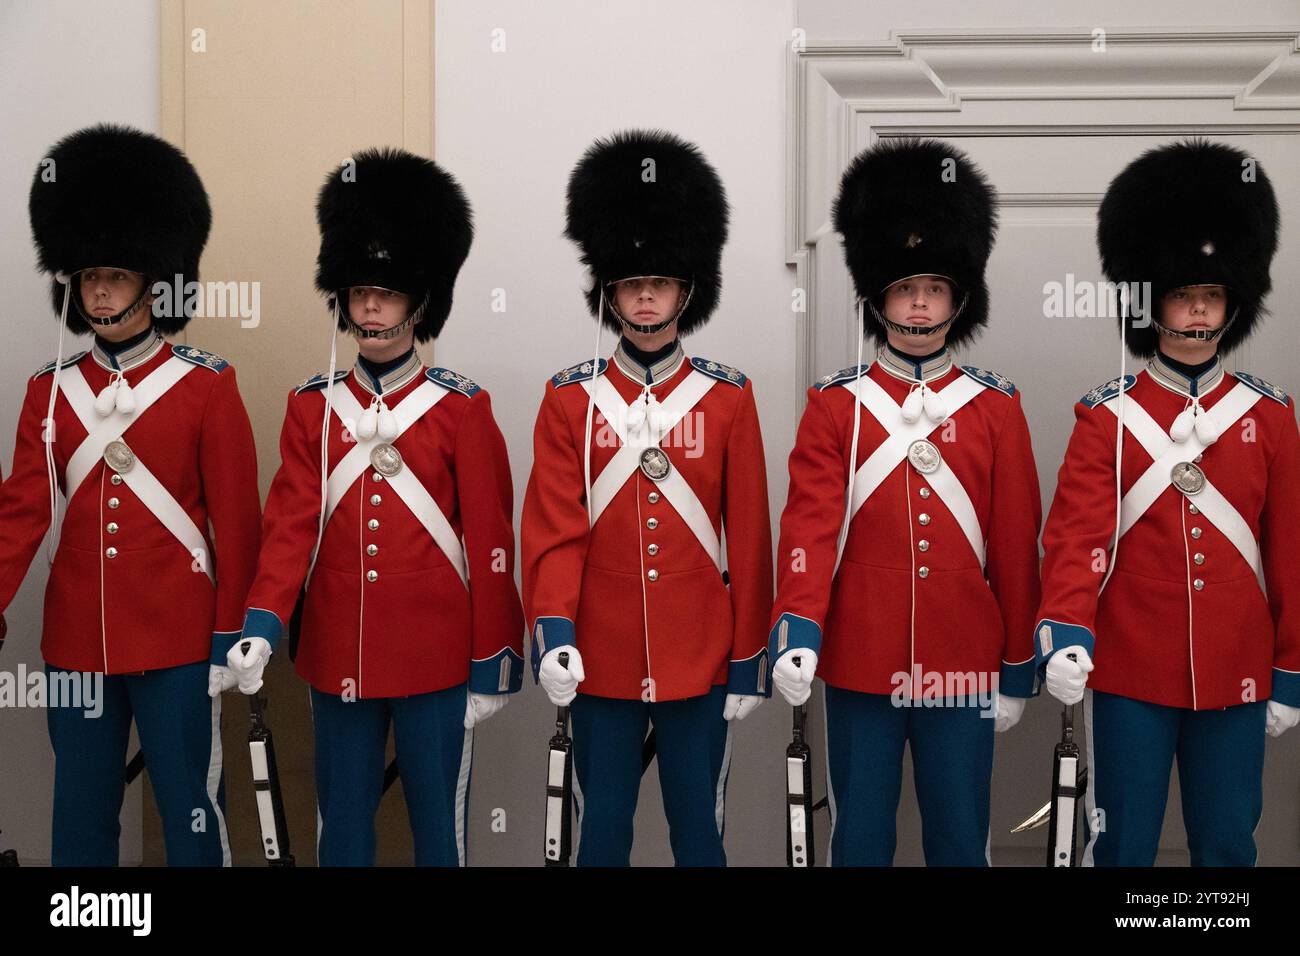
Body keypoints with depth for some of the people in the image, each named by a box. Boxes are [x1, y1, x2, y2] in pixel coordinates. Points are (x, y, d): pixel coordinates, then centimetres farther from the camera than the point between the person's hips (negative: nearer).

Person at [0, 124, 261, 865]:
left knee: (191, 810, 6)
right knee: (81, 819, 13)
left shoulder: (207, 386, -5)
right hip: (76, 640, 4)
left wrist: (233, 636, -7)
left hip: (177, 641, -3)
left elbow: (237, 521, -5)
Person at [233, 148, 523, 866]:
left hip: (436, 659, -2)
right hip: (336, 657, 3)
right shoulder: (312, 408, 4)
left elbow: (490, 543, -4)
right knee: (342, 828, 14)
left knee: (438, 825, 9)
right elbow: (291, 524, -1)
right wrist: (261, 626, -16)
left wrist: (494, 668, -5)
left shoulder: (462, 410, -4)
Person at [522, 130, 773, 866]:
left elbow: (749, 539, 0)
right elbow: (554, 529, -5)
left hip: (700, 660, 0)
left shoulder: (729, 398, -1)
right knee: (601, 832, 12)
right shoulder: (570, 398, -1)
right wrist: (553, 632, -20)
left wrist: (749, 660, -1)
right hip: (601, 659, 0)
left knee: (699, 831, 11)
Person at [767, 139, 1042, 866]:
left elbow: (1017, 548, 4)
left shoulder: (997, 408, 3)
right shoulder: (834, 405, -1)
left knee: (960, 840, 10)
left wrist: (1017, 671, 4)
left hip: (963, 664, 1)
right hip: (859, 663, -1)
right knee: (860, 837, 10)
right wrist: (796, 632, -24)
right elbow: (811, 523, -10)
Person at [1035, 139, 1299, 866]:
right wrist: (1065, 632, -29)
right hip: (1129, 673, -2)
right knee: (1123, 846, 7)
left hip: (1234, 676, 2)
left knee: (1229, 847, 12)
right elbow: (1077, 534, -13)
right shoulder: (1107, 418, -4)